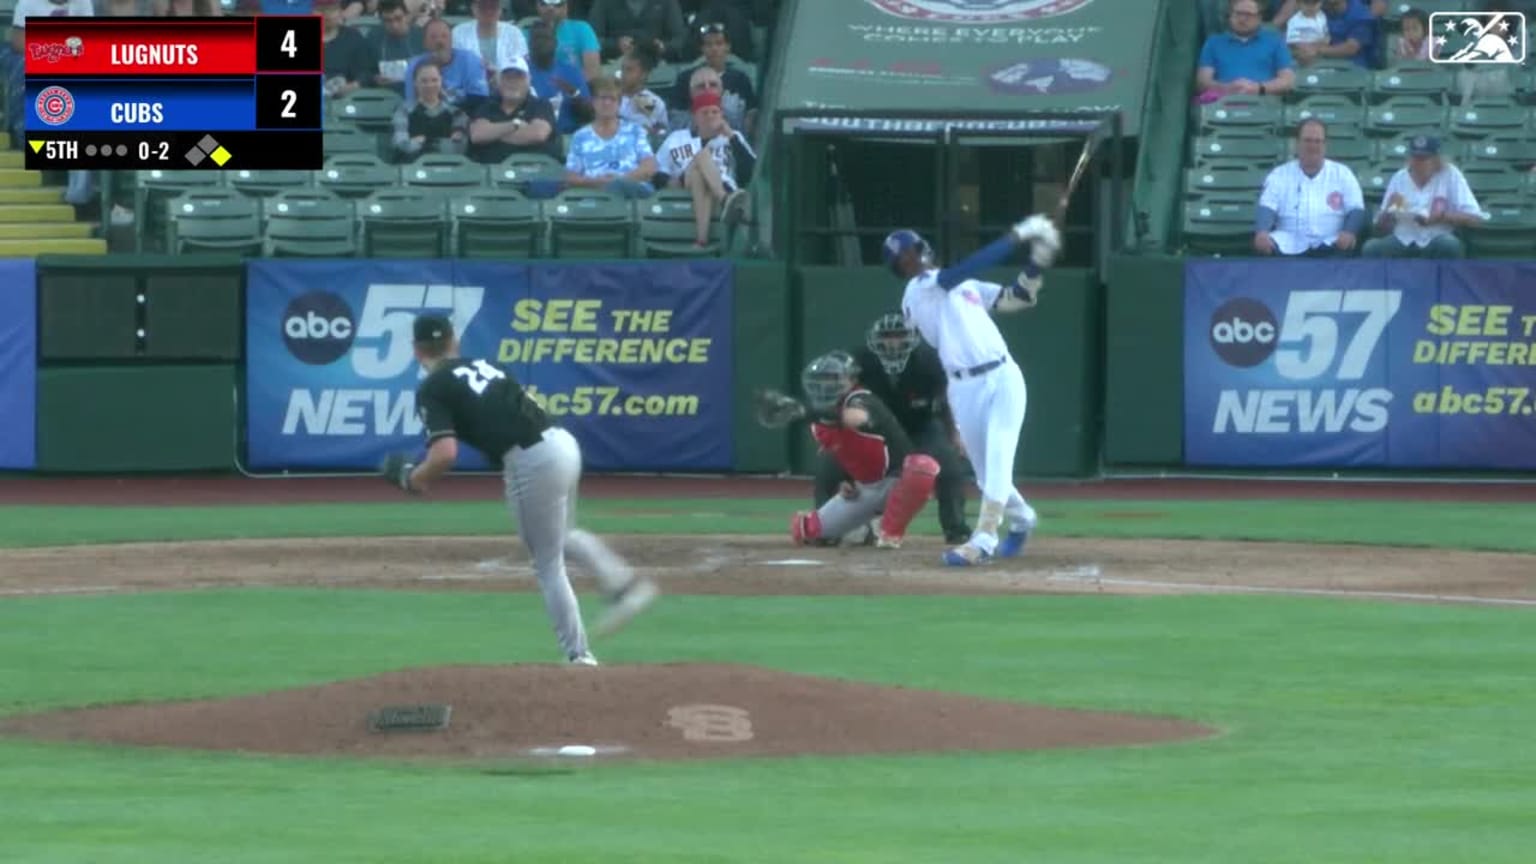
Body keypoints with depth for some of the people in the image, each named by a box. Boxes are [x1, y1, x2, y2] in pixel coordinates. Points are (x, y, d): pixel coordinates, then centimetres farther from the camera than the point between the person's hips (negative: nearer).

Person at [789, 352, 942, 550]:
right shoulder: (819, 424, -3)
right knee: (802, 530, -1)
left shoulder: (860, 401, -25)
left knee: (924, 467, -40)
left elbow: (856, 418, -52)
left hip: (896, 482, -6)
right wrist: (846, 482, -2)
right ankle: (862, 530, 27)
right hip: (862, 489, 6)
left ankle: (891, 532, -24)